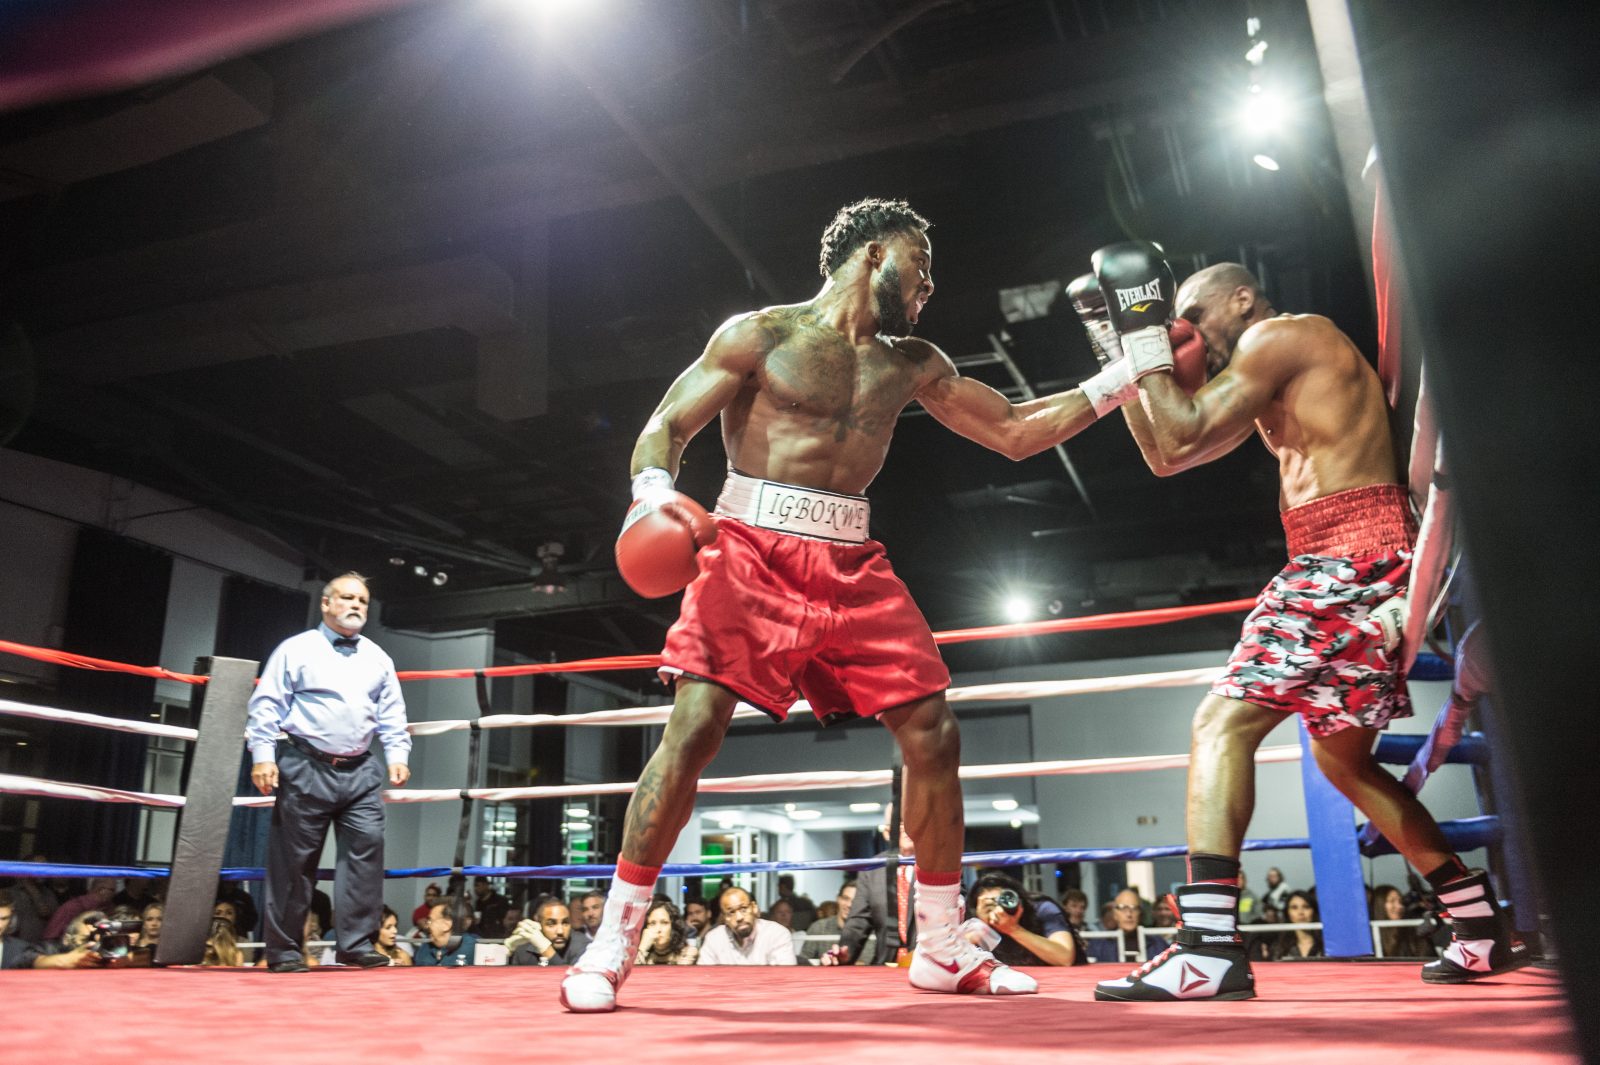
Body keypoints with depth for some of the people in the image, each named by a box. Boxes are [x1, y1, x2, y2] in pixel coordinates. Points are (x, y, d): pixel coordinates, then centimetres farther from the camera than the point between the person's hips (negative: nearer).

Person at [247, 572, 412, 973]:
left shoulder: (378, 658, 15)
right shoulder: (296, 649, 3)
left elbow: (392, 715, 16)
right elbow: (267, 706, -1)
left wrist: (397, 754, 3)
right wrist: (263, 755, -10)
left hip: (360, 772, 4)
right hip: (306, 768, -4)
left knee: (367, 849, -5)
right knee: (294, 860, 1)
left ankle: (357, 943, 1)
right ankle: (283, 950, 11)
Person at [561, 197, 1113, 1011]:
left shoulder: (911, 365, 16)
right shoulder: (760, 334, 2)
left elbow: (1014, 433, 18)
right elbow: (664, 427, -2)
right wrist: (653, 491, -24)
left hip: (852, 566, 5)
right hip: (753, 552, -5)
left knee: (932, 734, 0)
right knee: (693, 730, -16)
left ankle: (943, 949, 16)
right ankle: (612, 943, 1)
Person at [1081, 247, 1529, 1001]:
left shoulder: (1283, 335, -3)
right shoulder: (1267, 389, 26)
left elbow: (1182, 436, -12)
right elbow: (1164, 456, 23)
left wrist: (1144, 326, -2)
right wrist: (1127, 352, 18)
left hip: (1352, 554, -11)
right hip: (1353, 568, 11)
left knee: (1222, 722, -17)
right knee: (1341, 756, 20)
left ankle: (1208, 948, -23)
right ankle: (1485, 930, 28)